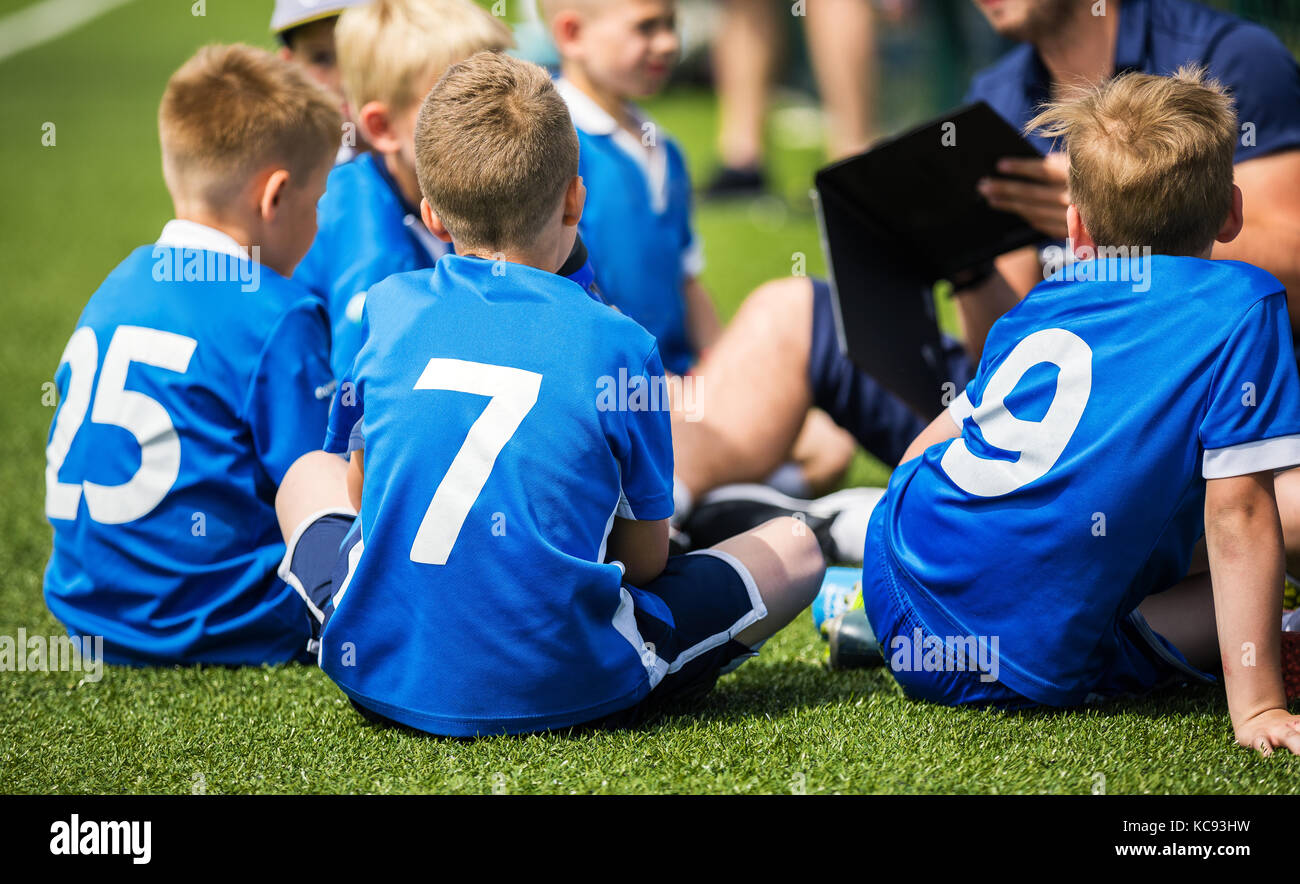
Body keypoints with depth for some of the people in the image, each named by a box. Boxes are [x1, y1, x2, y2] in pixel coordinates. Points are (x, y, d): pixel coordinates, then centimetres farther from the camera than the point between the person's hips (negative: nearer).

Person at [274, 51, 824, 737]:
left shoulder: (387, 310, 3)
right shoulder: (618, 345, -6)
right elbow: (644, 558, 2)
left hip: (379, 678, 3)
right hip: (563, 691, -3)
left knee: (309, 474, 33)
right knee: (795, 547, 14)